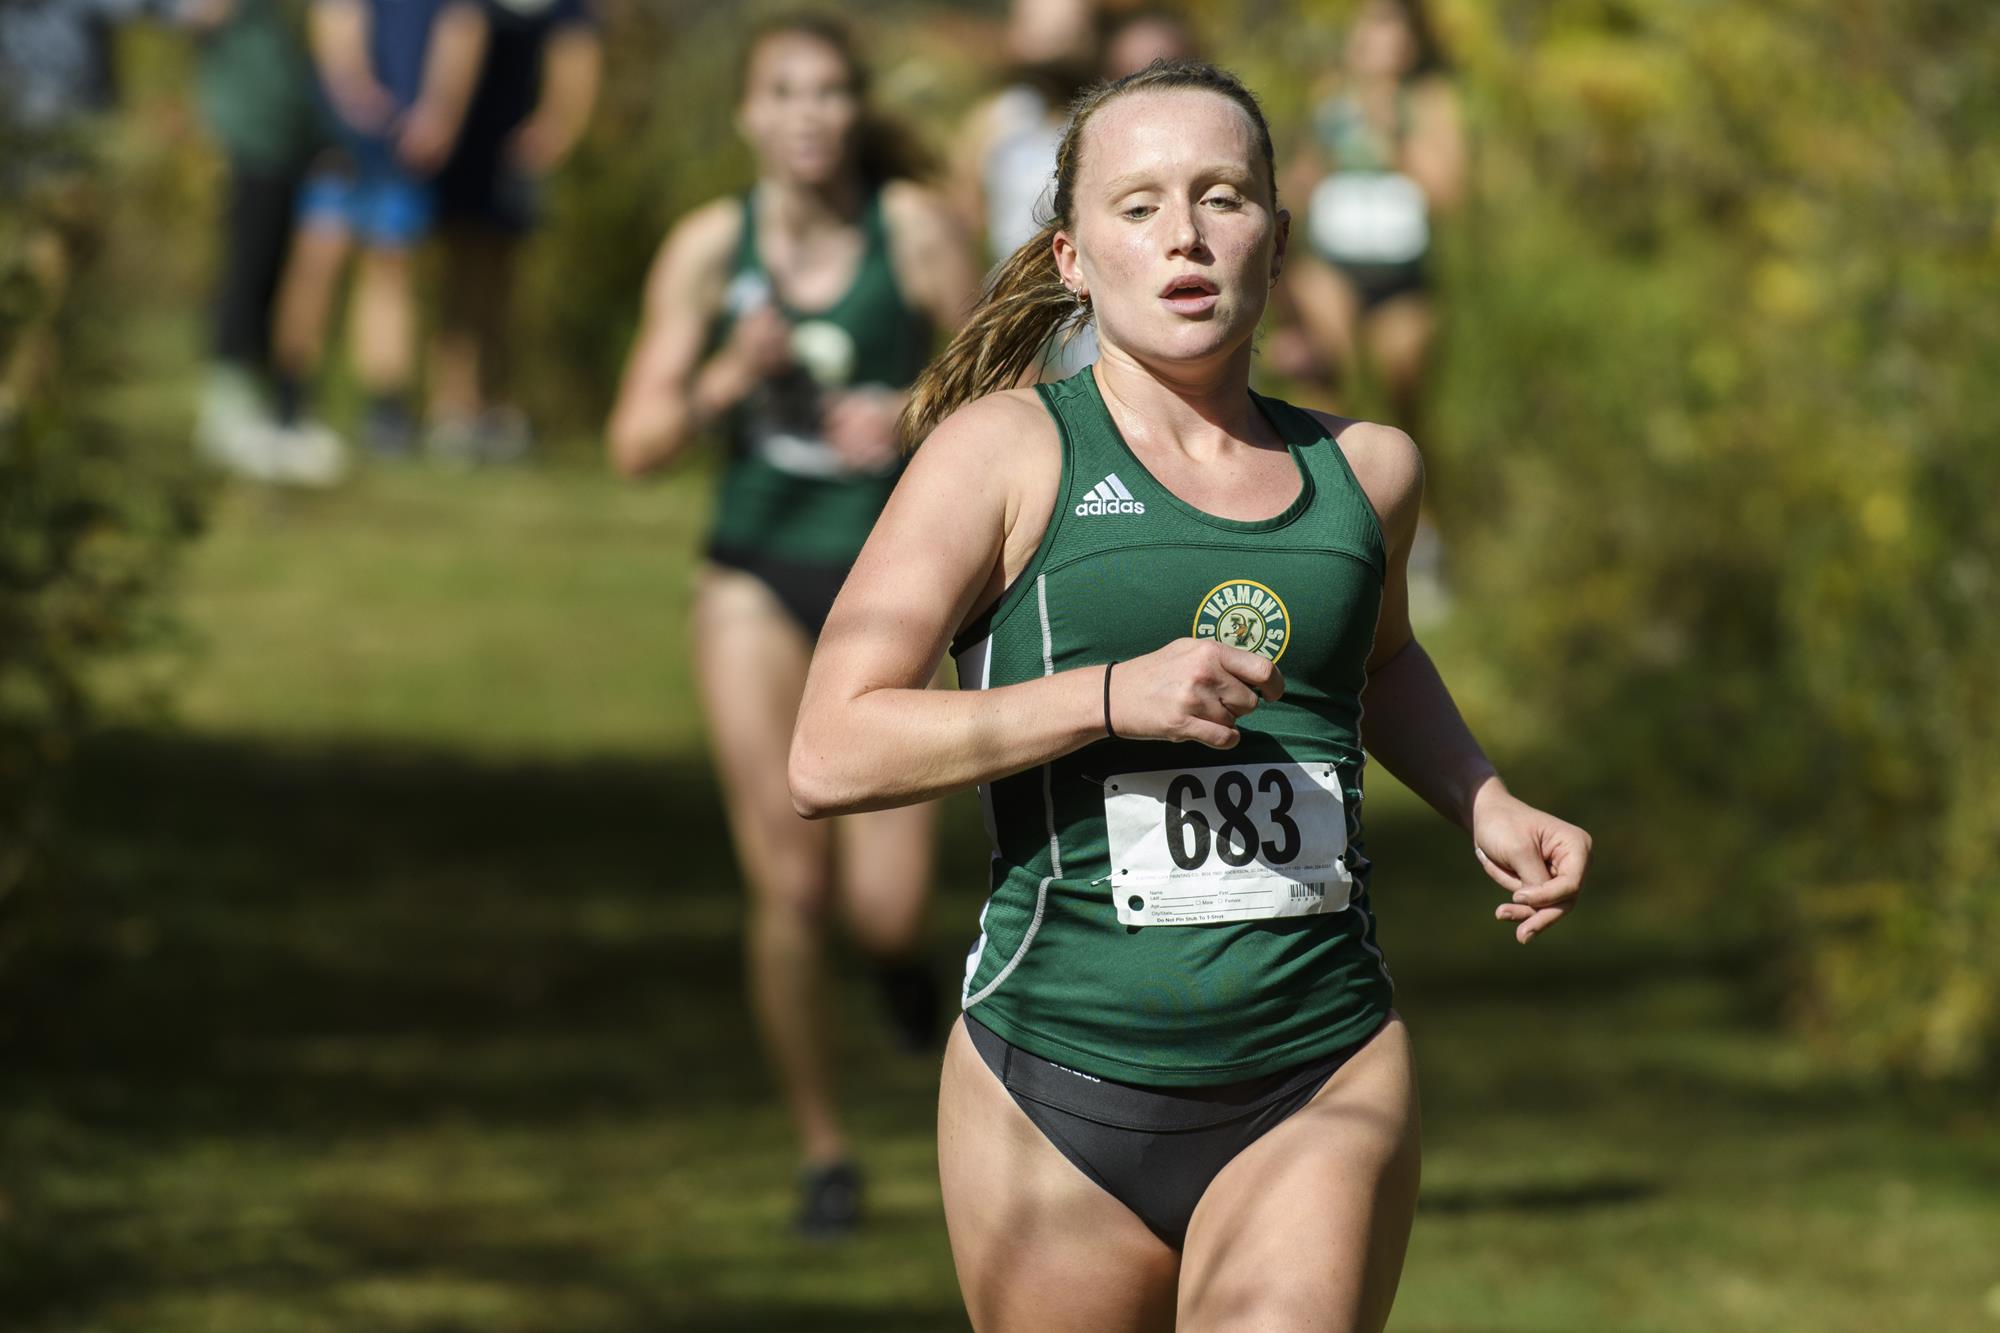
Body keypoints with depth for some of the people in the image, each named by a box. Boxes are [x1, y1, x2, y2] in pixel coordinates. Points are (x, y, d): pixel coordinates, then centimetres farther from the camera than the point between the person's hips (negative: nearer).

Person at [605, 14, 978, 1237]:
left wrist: (911, 413, -18)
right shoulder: (709, 247, -5)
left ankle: (898, 947, 30)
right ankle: (824, 1154, 14)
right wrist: (728, 381, -21)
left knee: (885, 908, -9)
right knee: (789, 891, -4)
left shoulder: (915, 227, -7)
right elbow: (637, 445, -3)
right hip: (758, 581, 1)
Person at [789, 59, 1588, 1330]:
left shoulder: (1364, 471, 10)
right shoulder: (1006, 451, -3)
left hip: (1326, 1087, 2)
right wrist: (1115, 697, -21)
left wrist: (1487, 805, 18)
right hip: (1062, 1081, -2)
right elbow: (830, 756, -13)